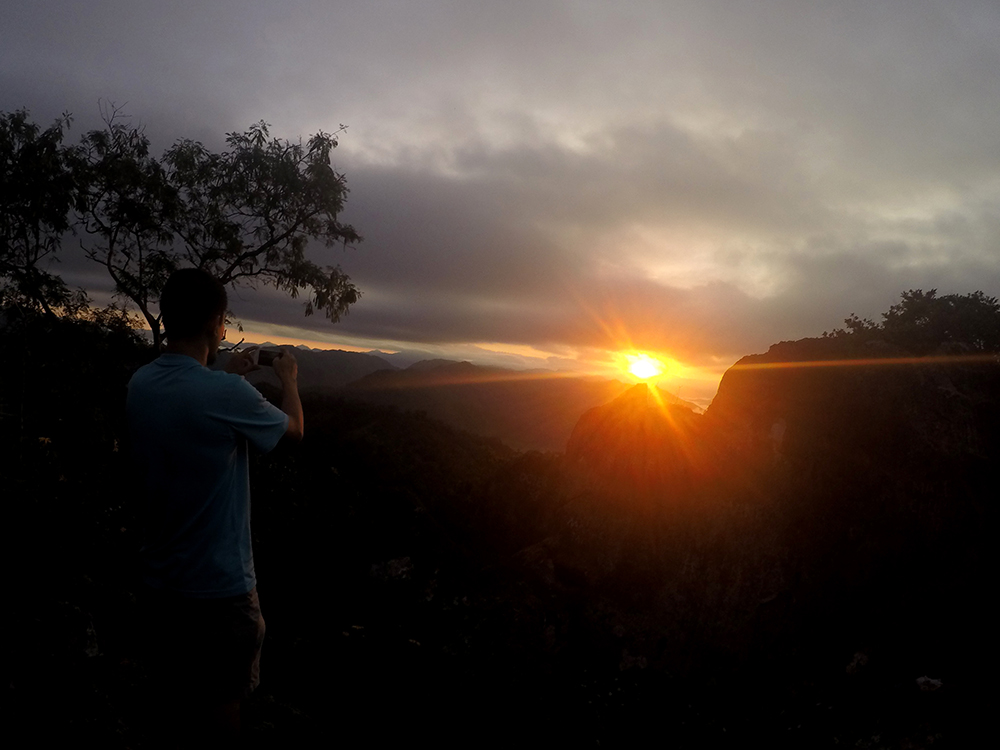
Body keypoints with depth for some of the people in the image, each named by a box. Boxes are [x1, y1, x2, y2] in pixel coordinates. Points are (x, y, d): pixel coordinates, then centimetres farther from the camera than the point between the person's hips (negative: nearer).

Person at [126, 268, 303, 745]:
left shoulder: (140, 384, -4)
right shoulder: (227, 394, -24)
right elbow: (294, 430, -4)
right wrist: (288, 379, 12)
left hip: (159, 577, 7)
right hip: (218, 585, -7)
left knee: (172, 700, 22)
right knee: (219, 708, 11)